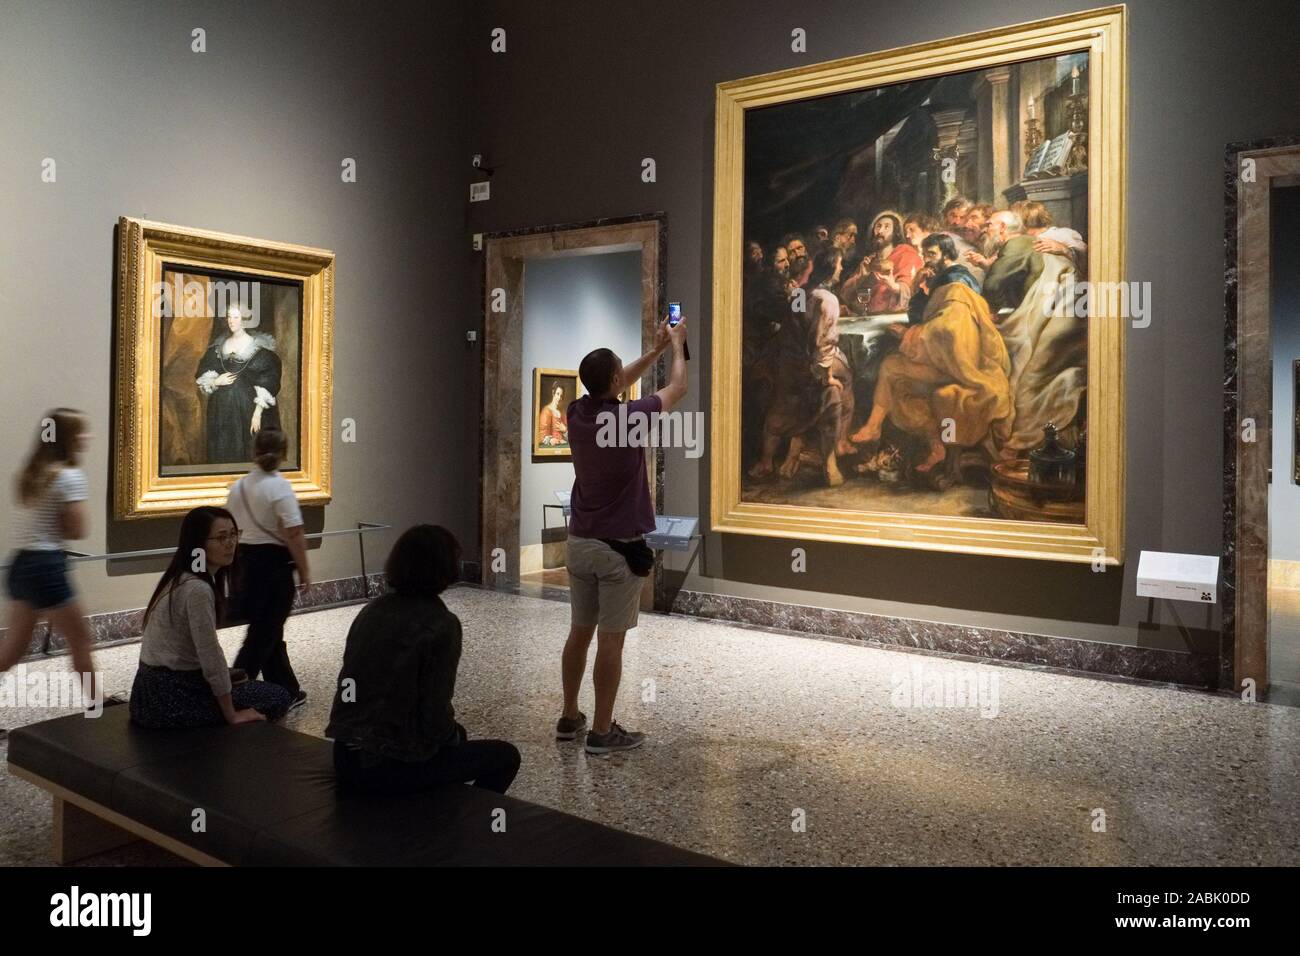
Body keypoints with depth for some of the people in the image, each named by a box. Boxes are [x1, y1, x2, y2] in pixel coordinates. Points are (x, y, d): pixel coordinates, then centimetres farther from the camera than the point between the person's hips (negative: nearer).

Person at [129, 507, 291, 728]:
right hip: (171, 698, -9)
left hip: (159, 689, 9)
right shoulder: (197, 589, -22)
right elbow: (211, 658, -19)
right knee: (277, 698, 1)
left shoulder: (182, 579, 8)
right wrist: (231, 715, -11)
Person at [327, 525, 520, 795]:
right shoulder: (440, 624, -17)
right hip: (391, 766, -7)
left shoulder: (371, 610, 3)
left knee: (456, 734, 31)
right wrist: (453, 737, 5)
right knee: (505, 756, 12)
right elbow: (435, 713, -18)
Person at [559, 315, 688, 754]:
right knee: (610, 641, 0)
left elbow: (610, 387, 22)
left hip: (580, 541, 6)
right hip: (619, 546, -6)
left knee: (579, 632, 15)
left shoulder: (578, 412, 1)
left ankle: (569, 717, 25)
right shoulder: (630, 417, -15)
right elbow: (677, 388, 3)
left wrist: (655, 349, 25)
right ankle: (602, 731, 7)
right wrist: (677, 345, 19)